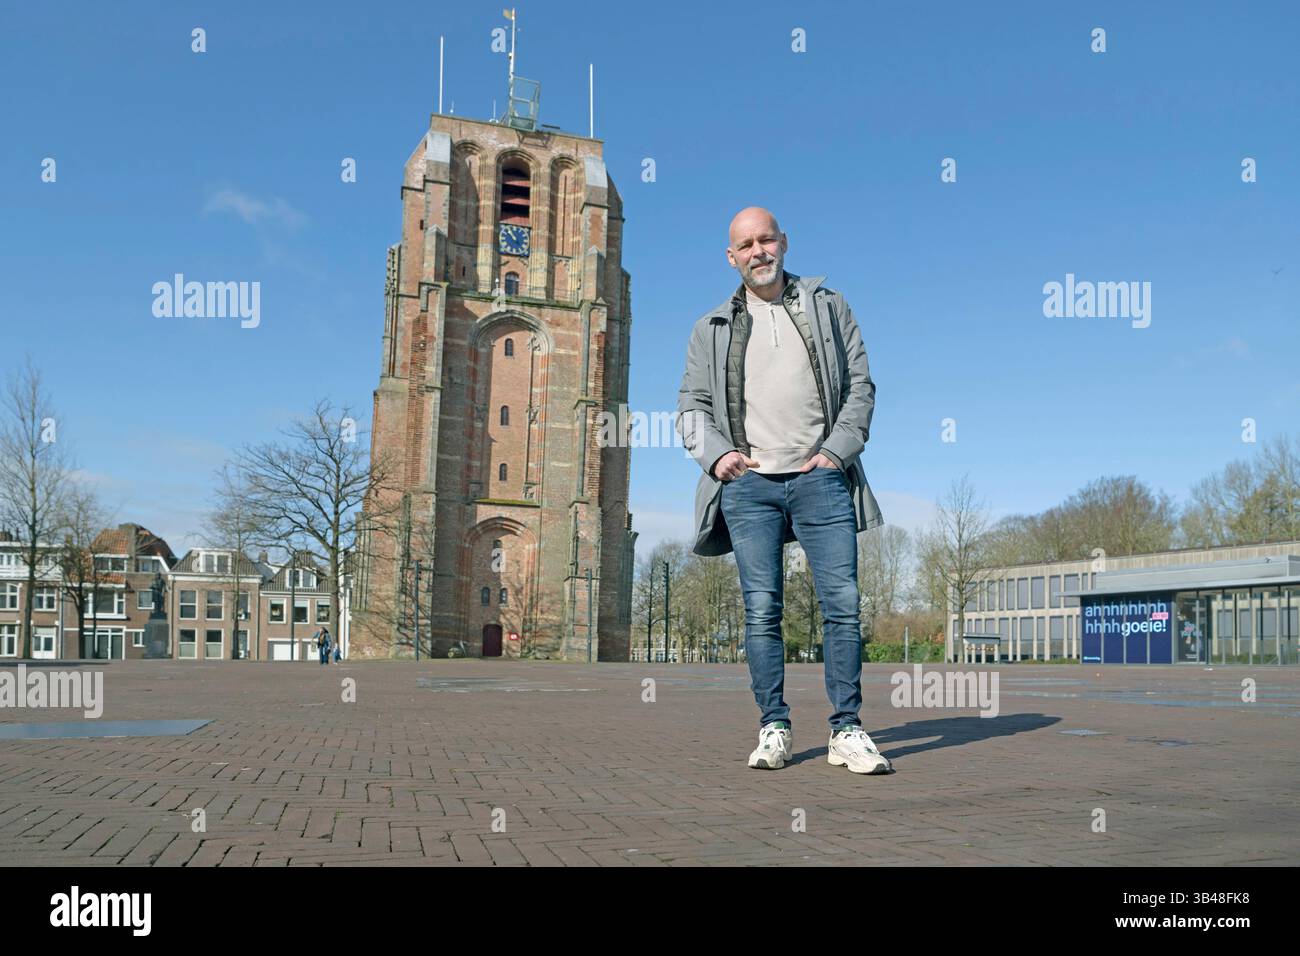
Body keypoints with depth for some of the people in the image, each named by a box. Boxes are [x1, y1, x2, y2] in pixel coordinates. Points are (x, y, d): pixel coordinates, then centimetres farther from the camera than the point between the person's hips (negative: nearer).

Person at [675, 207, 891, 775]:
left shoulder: (827, 306, 15)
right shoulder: (712, 328, 15)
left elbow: (860, 384, 10)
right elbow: (691, 405, 14)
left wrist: (838, 450, -3)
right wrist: (715, 453, -4)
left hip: (819, 478, 0)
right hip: (749, 483, 1)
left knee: (843, 603, -5)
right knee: (761, 609, -1)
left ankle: (846, 730, 3)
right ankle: (774, 728, 9)